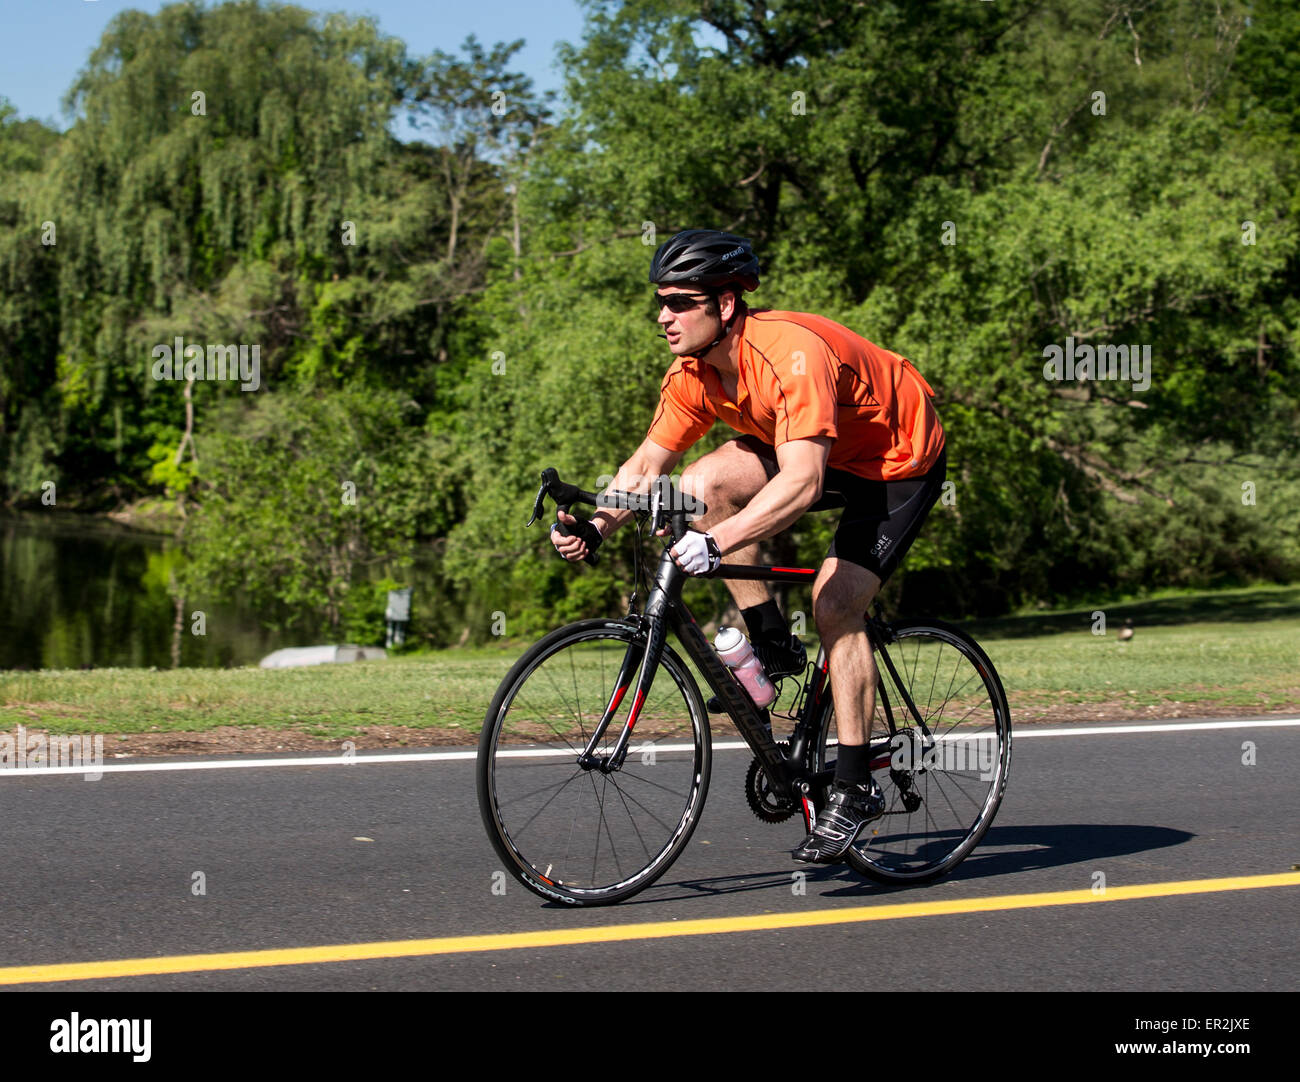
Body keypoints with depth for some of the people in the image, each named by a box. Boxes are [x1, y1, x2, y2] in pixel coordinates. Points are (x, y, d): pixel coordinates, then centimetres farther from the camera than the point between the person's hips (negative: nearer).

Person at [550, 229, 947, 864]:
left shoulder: (793, 354, -35)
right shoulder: (694, 373, -12)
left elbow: (801, 485, -44)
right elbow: (647, 465, -5)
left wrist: (717, 543, -54)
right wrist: (596, 528, -22)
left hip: (901, 462, -7)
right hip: (811, 454, 7)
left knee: (834, 605, -20)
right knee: (704, 484, -16)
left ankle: (855, 790, -9)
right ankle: (771, 646, -2)